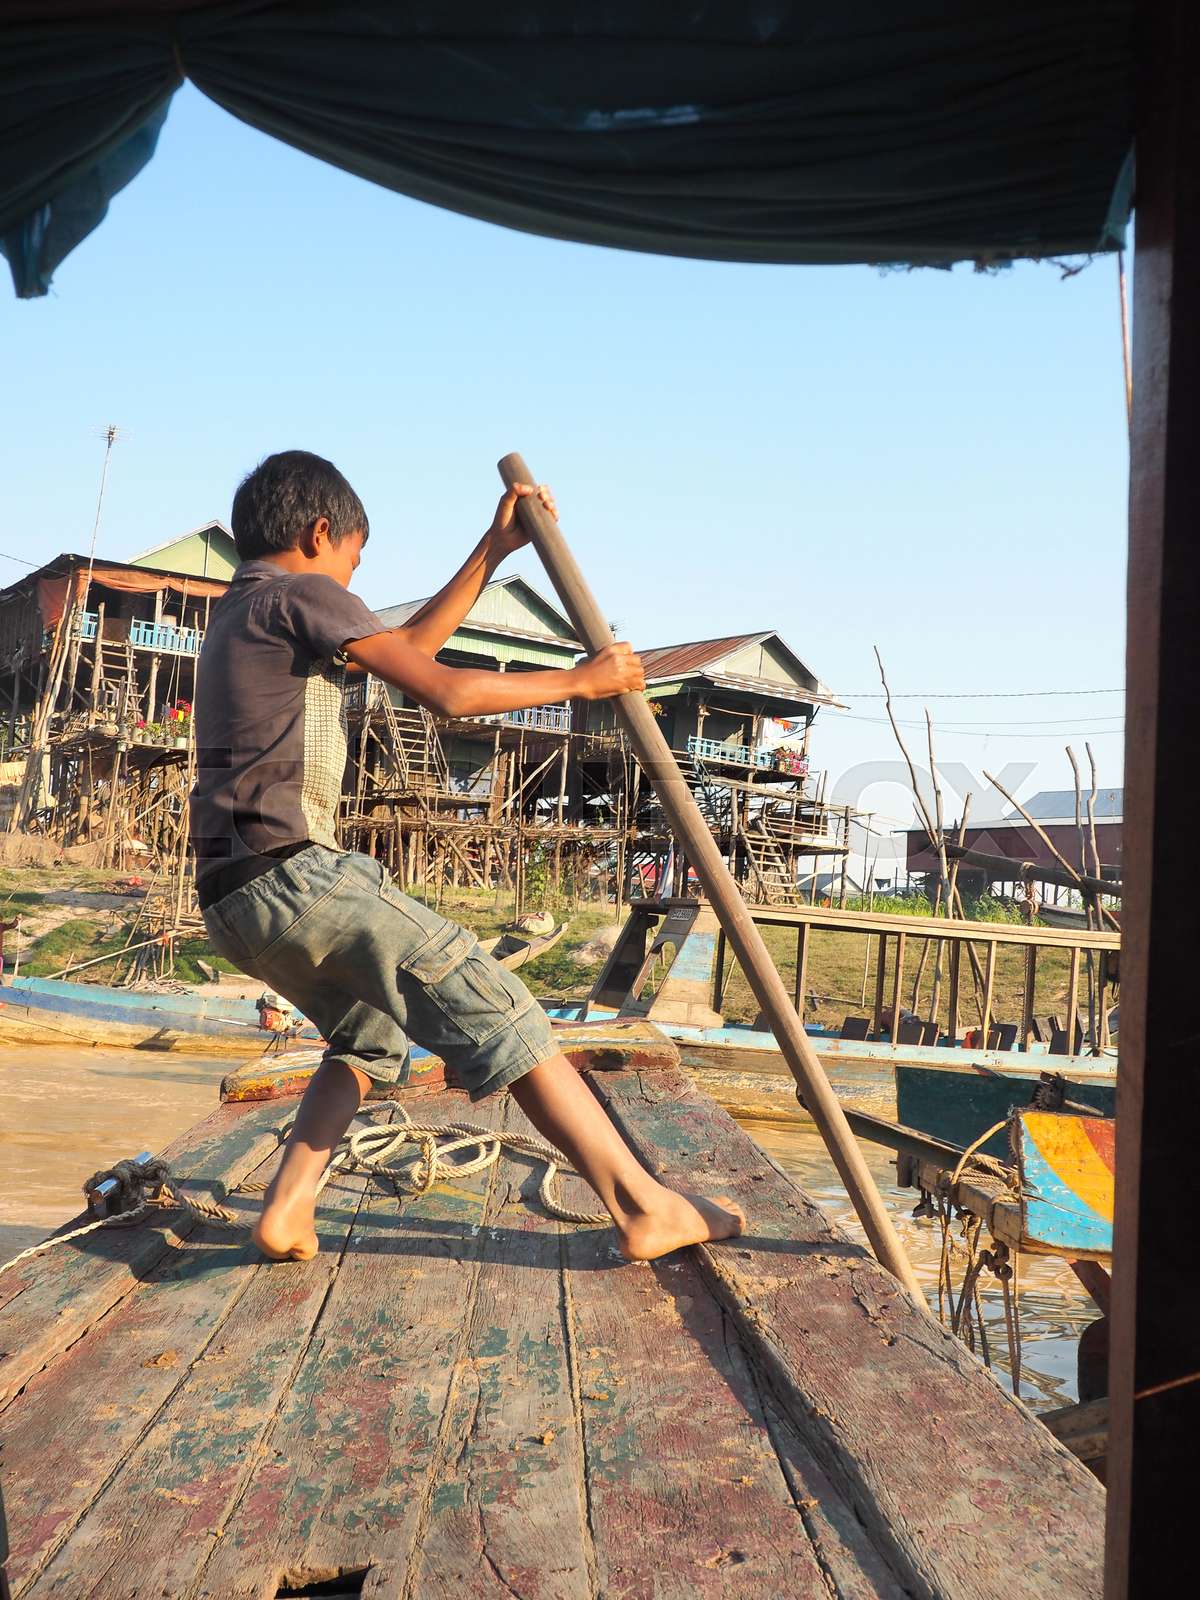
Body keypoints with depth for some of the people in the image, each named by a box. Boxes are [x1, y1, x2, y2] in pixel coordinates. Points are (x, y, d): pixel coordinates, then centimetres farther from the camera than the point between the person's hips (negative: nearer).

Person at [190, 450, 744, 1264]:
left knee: (370, 1030, 26)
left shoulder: (238, 617, 25)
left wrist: (494, 549, 27)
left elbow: (410, 646, 27)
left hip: (235, 898, 10)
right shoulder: (303, 595, -2)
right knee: (492, 1007, -8)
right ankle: (643, 1206, -8)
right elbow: (447, 692, -10)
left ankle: (288, 1208, 14)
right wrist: (579, 681, 2)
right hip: (294, 870, -10)